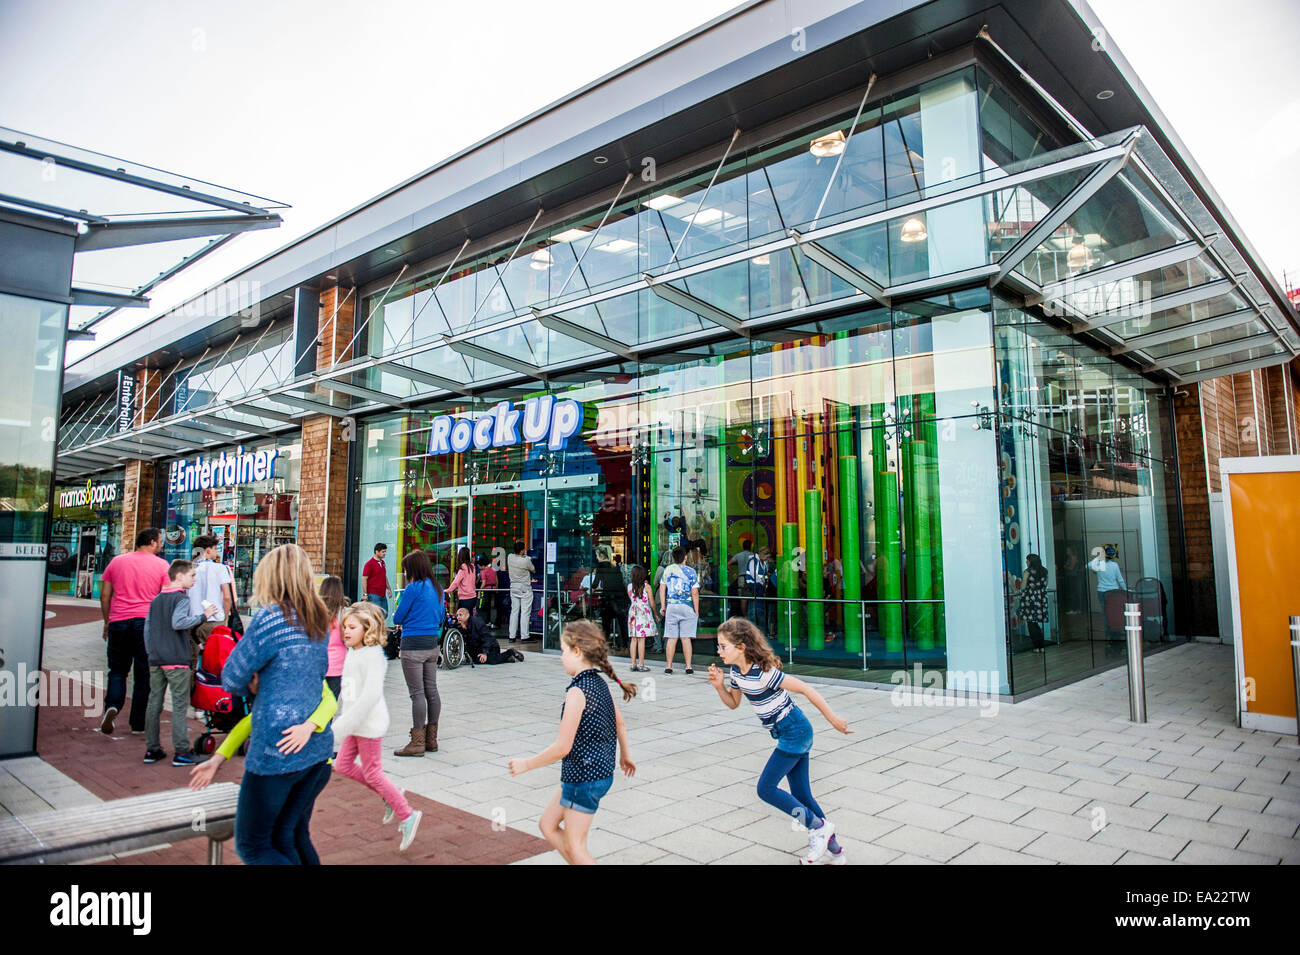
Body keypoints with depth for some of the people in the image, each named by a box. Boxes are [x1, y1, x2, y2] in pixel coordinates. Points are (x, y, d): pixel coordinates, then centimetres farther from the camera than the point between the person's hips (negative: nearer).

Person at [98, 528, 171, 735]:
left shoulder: (117, 561, 10)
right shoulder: (161, 565, 0)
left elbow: (104, 595, 11)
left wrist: (107, 622, 20)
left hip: (118, 623, 2)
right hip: (147, 623, -2)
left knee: (117, 670, 14)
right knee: (143, 675, 6)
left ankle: (112, 706, -12)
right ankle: (138, 724, 11)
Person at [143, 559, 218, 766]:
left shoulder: (156, 600, 15)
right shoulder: (182, 598, -10)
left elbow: (147, 628, 16)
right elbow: (178, 622, -25)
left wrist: (151, 653, 21)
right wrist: (202, 616, -18)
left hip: (155, 661, 7)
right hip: (176, 660, -7)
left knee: (154, 703, 11)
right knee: (179, 705, -3)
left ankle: (152, 749, 16)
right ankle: (181, 752, -2)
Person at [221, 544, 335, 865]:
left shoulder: (269, 618, -14)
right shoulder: (318, 622, 7)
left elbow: (232, 679, -5)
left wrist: (251, 686, 16)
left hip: (276, 751, -7)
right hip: (318, 746, 7)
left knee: (251, 844, 9)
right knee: (291, 835, 18)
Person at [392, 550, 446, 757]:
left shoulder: (413, 588, -13)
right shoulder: (437, 588, 9)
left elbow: (397, 618, -7)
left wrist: (398, 612, 14)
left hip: (414, 645, -7)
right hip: (433, 643, 8)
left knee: (417, 693, -3)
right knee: (432, 691, 11)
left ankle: (417, 743, 3)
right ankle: (431, 739, 19)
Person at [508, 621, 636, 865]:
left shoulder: (577, 692, -23)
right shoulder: (600, 683, 3)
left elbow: (562, 747, -22)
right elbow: (620, 723, 16)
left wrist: (526, 764, -10)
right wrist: (624, 755, 32)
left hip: (583, 778, -9)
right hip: (602, 770, 9)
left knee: (575, 846, 5)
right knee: (548, 825, 20)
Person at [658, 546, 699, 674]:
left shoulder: (668, 570, 6)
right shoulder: (690, 571, -2)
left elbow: (662, 588, 4)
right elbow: (695, 593, -5)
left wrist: (663, 606, 8)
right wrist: (696, 611, 1)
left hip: (671, 606, 2)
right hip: (687, 606, -2)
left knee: (672, 638, 5)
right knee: (686, 638, 2)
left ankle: (669, 666, 8)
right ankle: (688, 666, 3)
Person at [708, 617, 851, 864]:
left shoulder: (764, 673, -25)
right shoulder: (736, 673, 0)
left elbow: (806, 689, -21)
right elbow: (733, 703, 15)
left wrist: (833, 719, -17)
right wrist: (720, 686, -5)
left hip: (794, 732, -9)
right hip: (792, 734, 9)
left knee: (766, 788, -7)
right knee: (801, 795, 12)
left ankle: (819, 826, 7)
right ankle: (834, 852, 24)